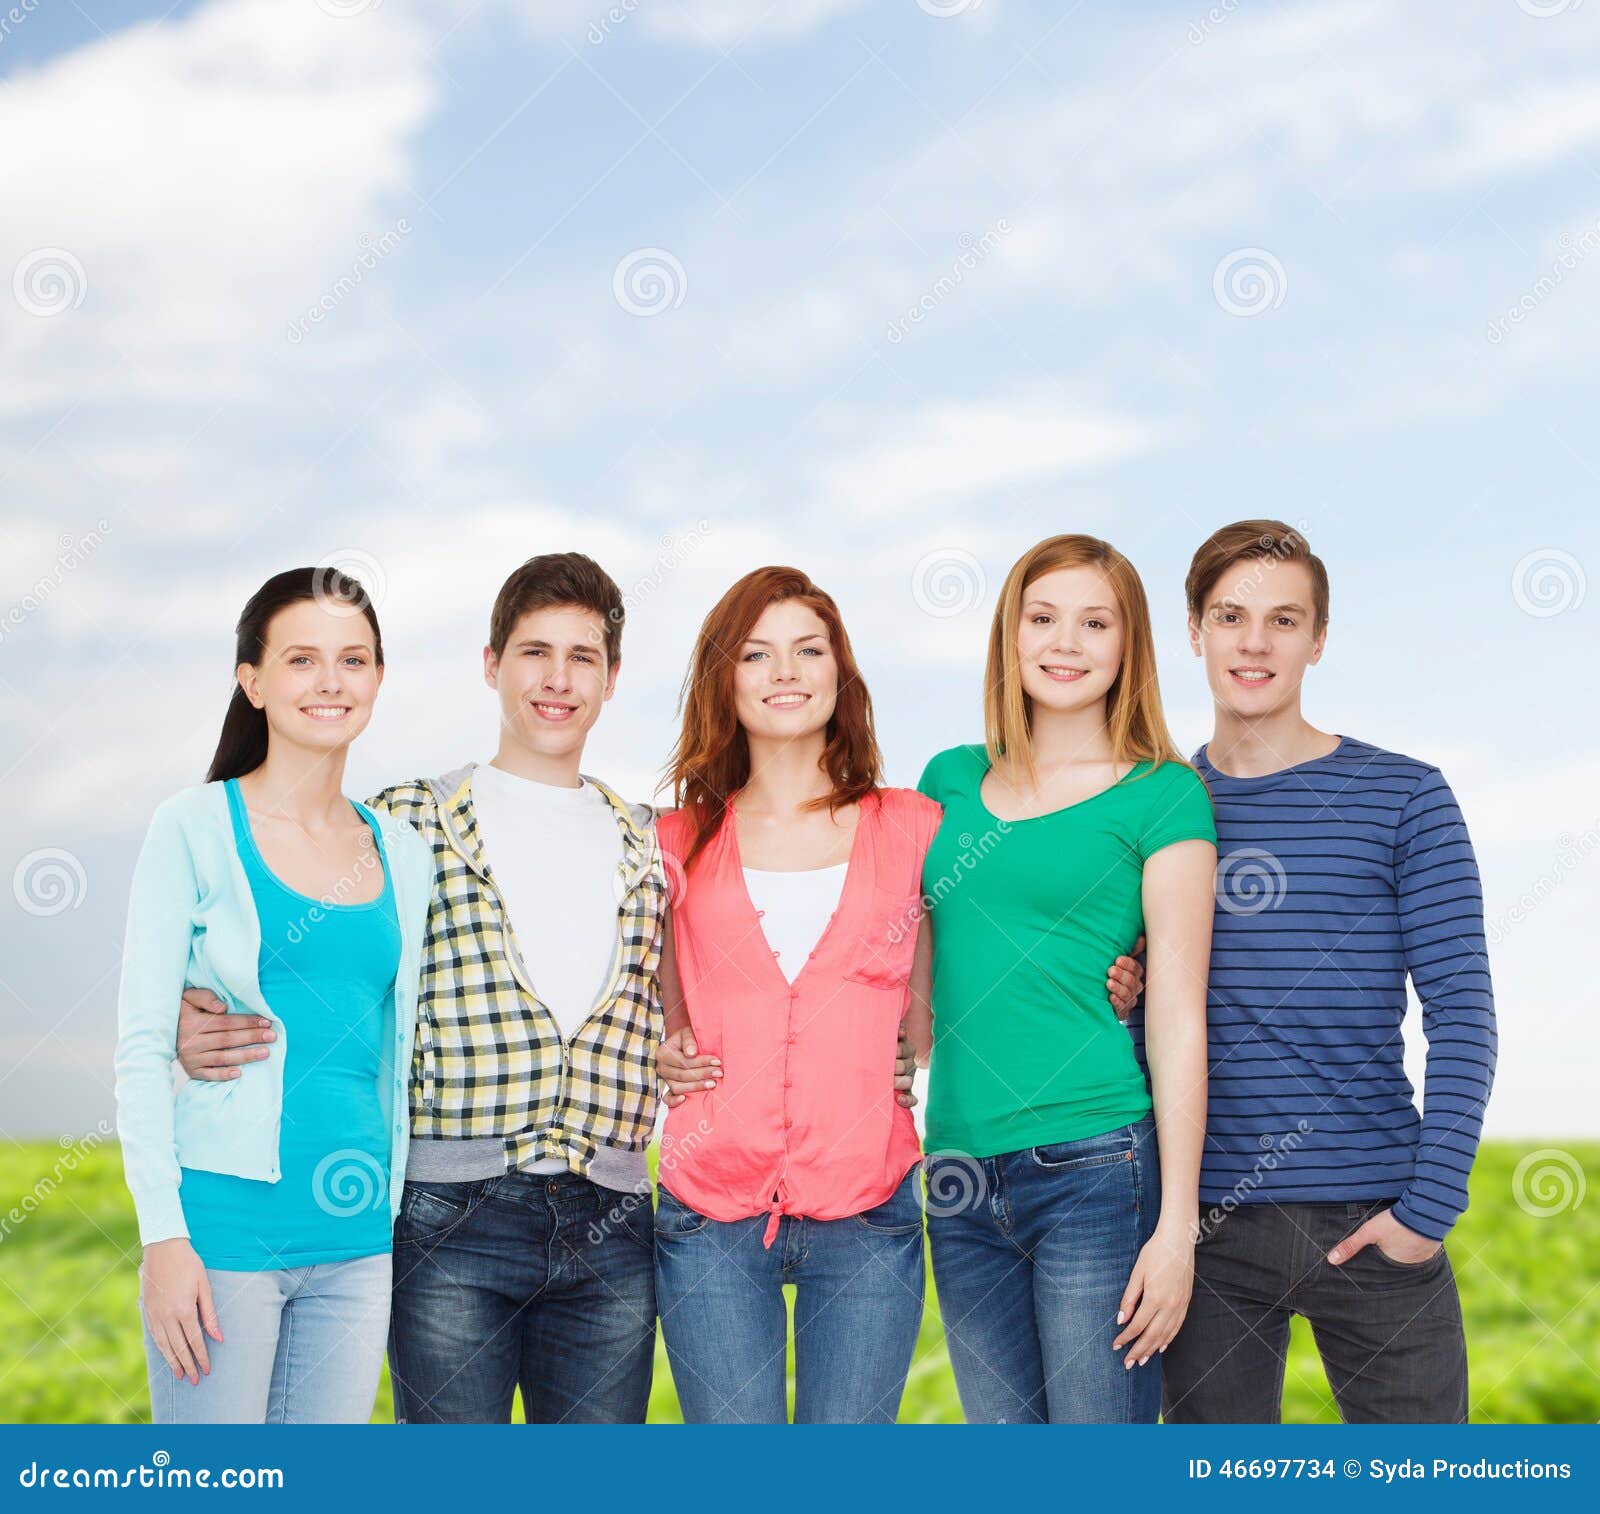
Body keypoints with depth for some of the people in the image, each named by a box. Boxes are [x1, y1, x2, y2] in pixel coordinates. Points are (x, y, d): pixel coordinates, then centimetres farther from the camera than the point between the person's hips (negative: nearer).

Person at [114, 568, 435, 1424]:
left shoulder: (401, 853, 11)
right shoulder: (195, 829, -2)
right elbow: (140, 1046, -6)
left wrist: (402, 1218, 14)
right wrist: (163, 1235, -12)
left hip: (357, 1237, 5)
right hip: (226, 1225, -5)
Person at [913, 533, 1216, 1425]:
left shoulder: (1161, 797, -1)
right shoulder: (951, 781, 13)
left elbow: (1179, 1018, -5)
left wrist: (1177, 1224, -9)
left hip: (1097, 1169, -5)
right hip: (961, 1180, 5)